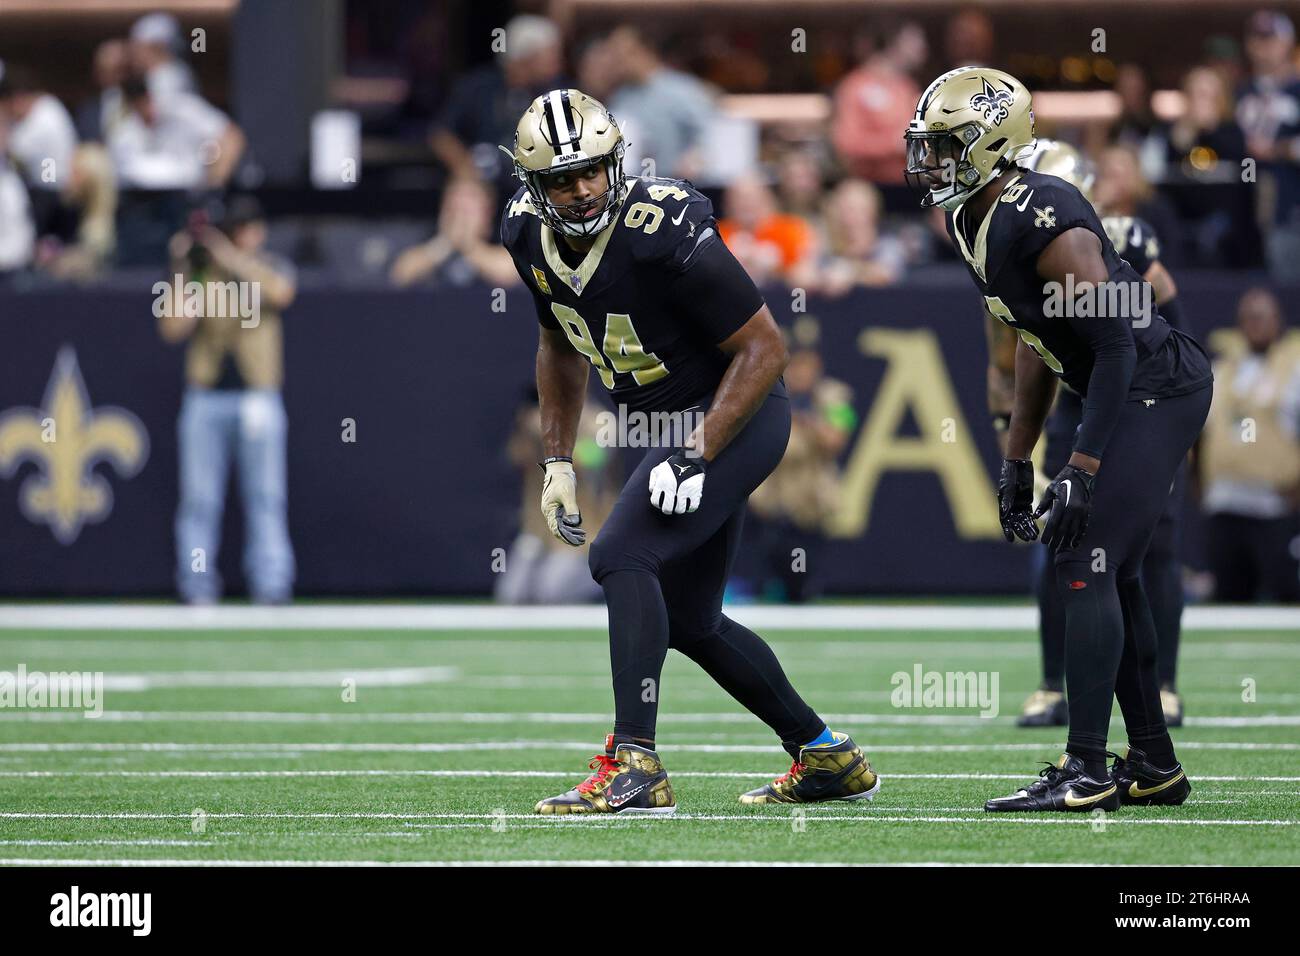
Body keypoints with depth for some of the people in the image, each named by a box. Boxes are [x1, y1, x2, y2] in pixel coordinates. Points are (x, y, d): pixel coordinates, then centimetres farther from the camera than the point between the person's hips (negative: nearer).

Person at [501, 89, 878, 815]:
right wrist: (558, 462, 10)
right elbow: (563, 348, 15)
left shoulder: (670, 238, -28)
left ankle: (635, 766, -25)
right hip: (682, 425, 9)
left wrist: (698, 456, -27)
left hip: (738, 417, -9)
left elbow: (765, 348, -22)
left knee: (622, 557, -23)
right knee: (689, 622, 14)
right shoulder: (533, 237, -5)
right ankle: (827, 756, 28)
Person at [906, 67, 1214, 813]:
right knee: (1111, 572, 12)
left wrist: (1082, 471, -26)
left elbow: (1114, 346, -25)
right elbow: (1039, 343, 16)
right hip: (1134, 393, 10)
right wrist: (1018, 461, 18)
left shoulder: (1046, 225, -25)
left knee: (1087, 564, -13)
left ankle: (1086, 772, -12)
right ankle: (1155, 765, 19)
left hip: (1157, 388, -10)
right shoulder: (973, 224, 5)